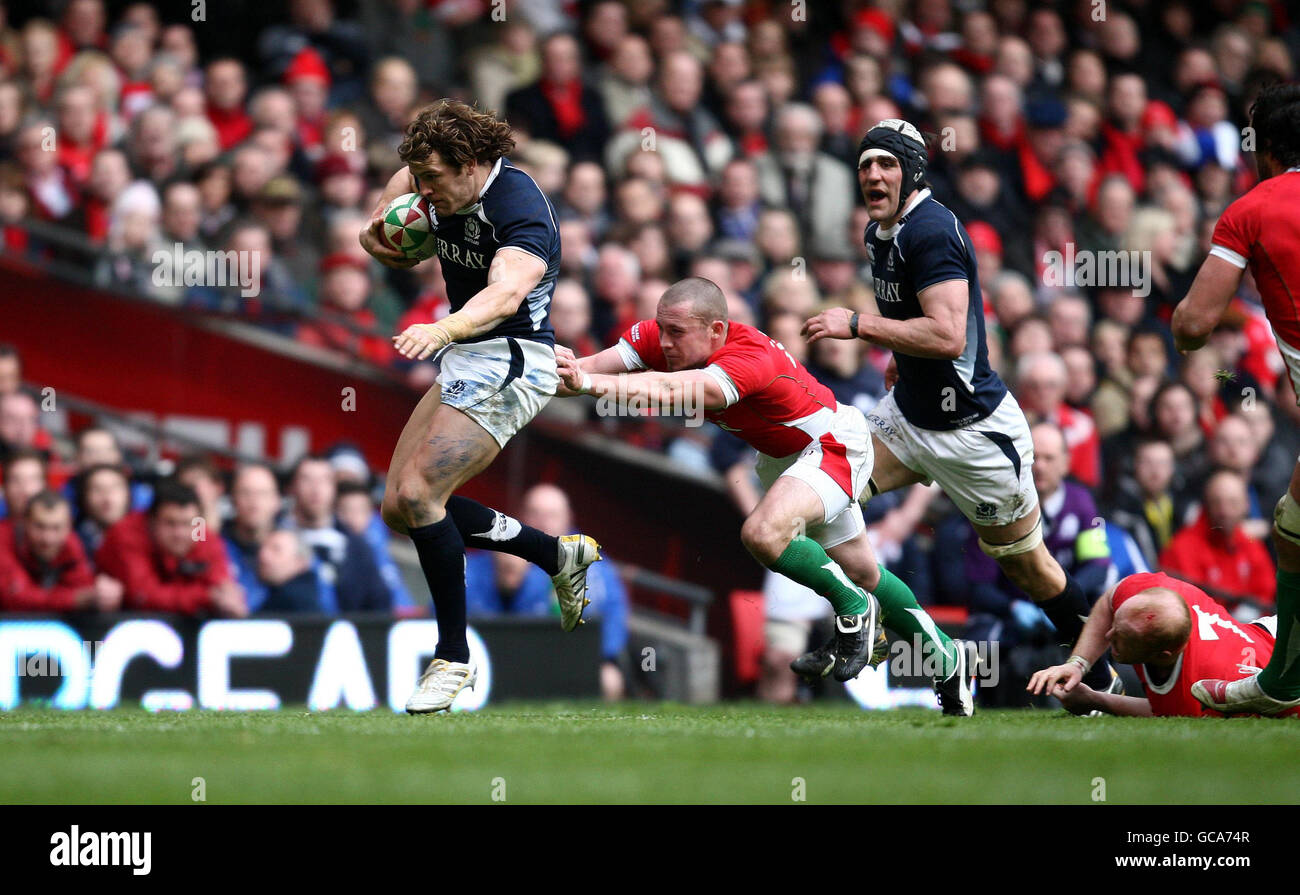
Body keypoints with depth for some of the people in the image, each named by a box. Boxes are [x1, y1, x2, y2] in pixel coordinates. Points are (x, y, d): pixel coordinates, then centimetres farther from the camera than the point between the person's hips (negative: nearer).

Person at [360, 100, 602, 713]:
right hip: (465, 362, 10)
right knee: (399, 508, 8)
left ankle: (454, 656, -8)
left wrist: (442, 330, -61)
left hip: (509, 363, -10)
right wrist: (380, 229, 3)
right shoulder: (447, 189, 1)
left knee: (417, 494, -20)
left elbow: (507, 292, -43)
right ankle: (558, 554, 20)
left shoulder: (521, 211, -24)